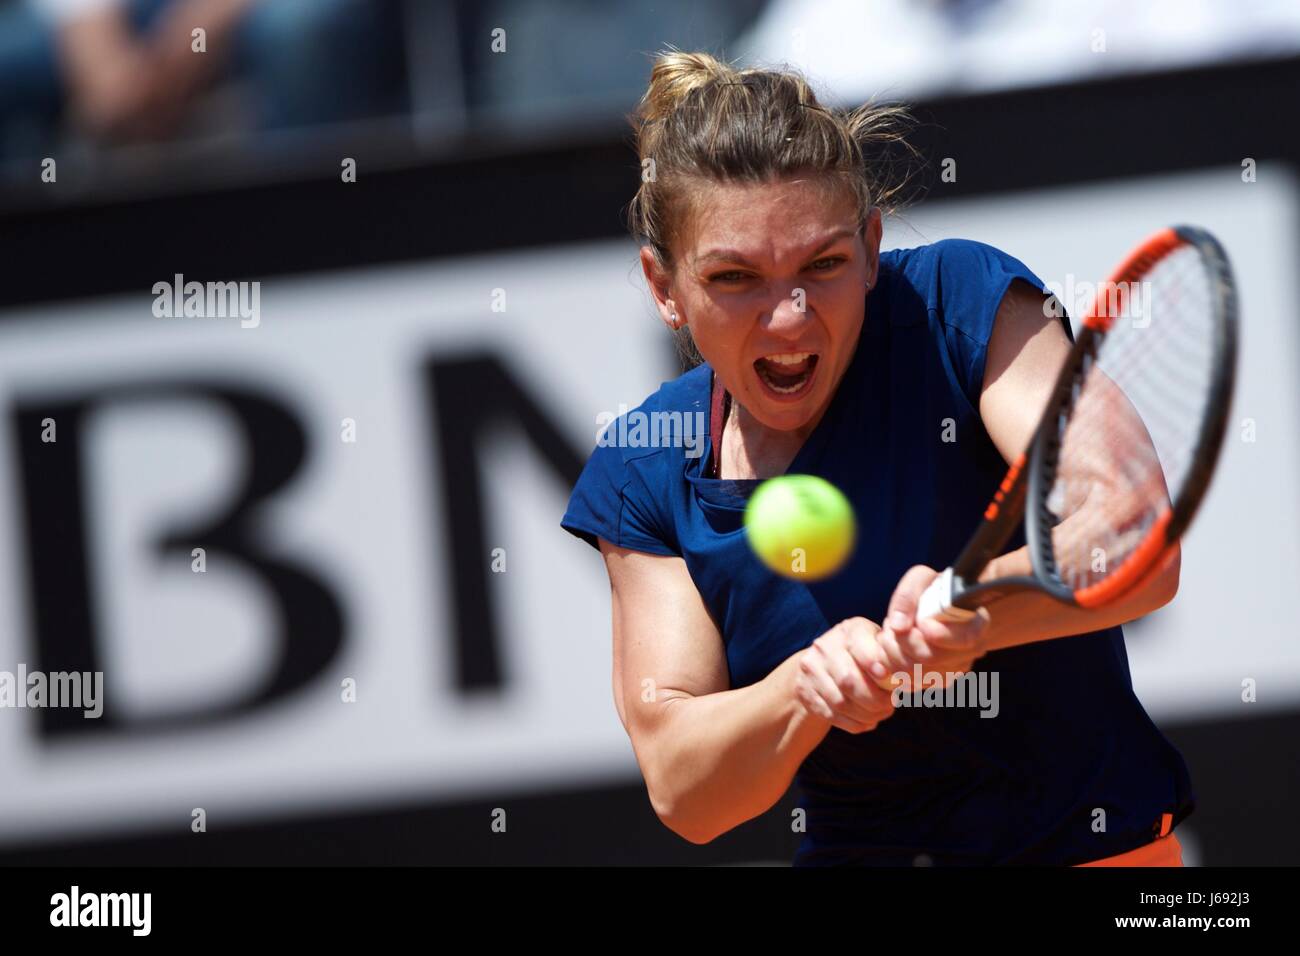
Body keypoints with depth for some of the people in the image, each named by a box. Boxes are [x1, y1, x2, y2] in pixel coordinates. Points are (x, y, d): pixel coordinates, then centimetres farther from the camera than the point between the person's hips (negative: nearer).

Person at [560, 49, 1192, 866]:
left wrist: (976, 607, -45)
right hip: (847, 850, 3)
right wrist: (805, 690, -31)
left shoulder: (960, 301, -13)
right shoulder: (643, 476, -5)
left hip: (1087, 843, -3)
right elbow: (682, 795, -11)